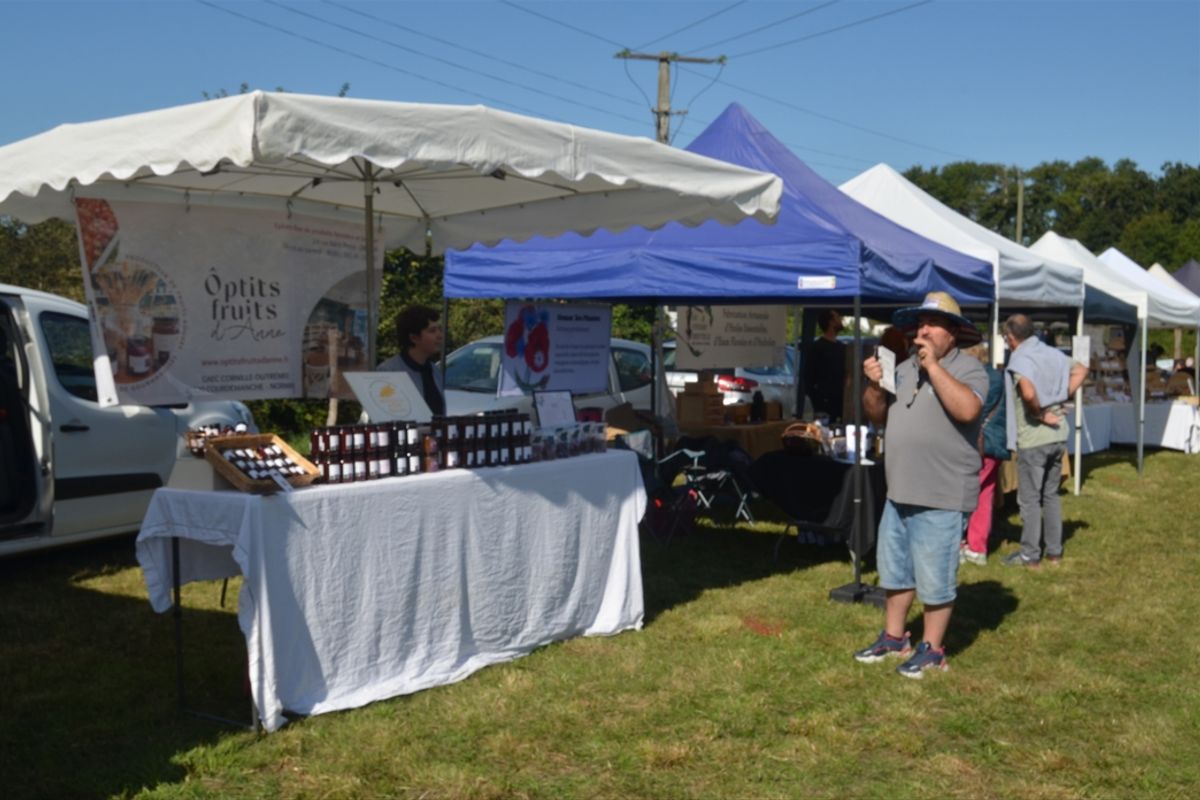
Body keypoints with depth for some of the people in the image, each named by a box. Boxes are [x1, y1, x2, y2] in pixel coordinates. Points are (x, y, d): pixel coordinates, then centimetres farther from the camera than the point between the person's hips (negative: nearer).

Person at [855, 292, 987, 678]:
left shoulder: (968, 368, -10)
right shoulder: (905, 367, 11)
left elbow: (966, 409, -29)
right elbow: (877, 415, 14)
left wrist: (933, 365, -24)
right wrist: (874, 386, -6)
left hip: (942, 498, -7)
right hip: (900, 491, 8)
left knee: (934, 577, 1)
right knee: (894, 569, 18)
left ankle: (932, 650, 16)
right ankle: (893, 637, 33)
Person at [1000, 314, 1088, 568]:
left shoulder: (1019, 359, -16)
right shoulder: (1054, 354, 8)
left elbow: (1028, 392, -32)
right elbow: (1080, 370, 19)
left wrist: (1040, 414, -16)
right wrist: (1063, 396, 10)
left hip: (1032, 440, -7)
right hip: (1058, 436, 7)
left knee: (1030, 499, 2)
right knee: (1051, 495, 17)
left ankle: (1030, 555, 8)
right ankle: (1054, 551, 22)